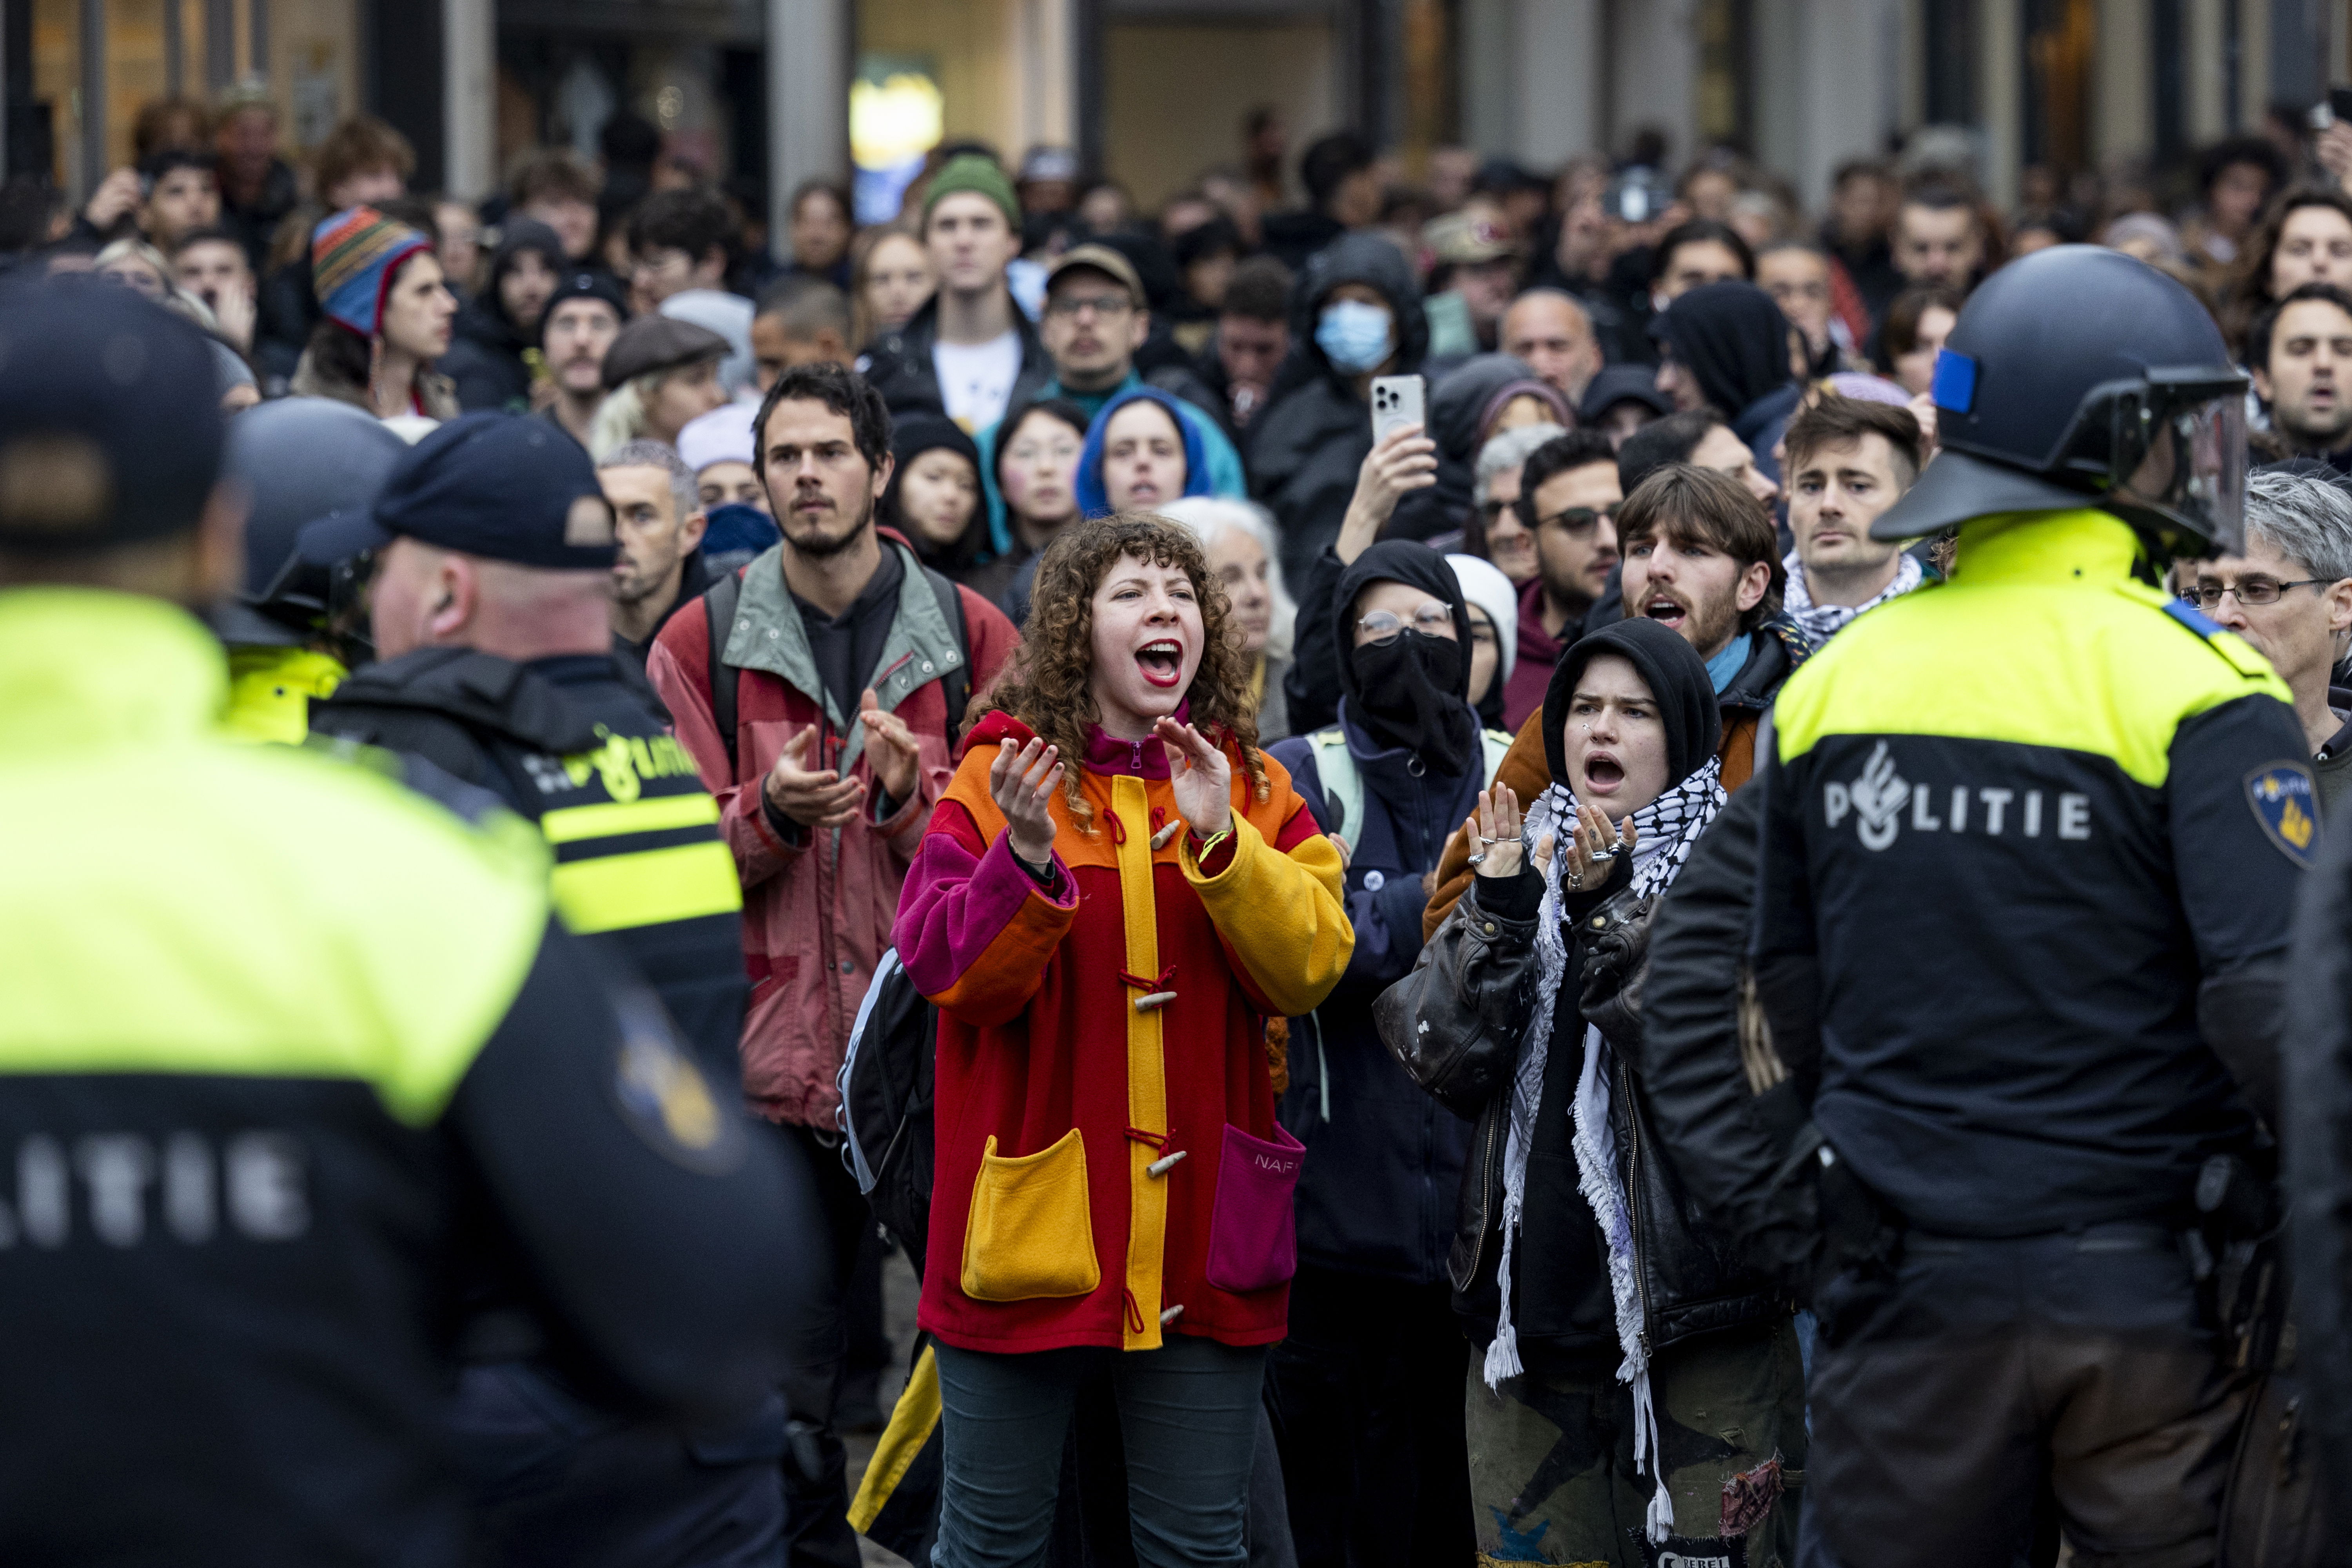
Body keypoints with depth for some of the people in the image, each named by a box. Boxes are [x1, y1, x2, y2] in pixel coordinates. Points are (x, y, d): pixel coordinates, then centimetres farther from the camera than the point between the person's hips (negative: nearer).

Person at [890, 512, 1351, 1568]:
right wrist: (1027, 861, -26)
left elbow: (1310, 967, -5)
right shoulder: (1002, 775, 0)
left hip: (1201, 1235, 2)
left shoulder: (1252, 787, 7)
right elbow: (950, 970, -9)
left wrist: (1222, 841, -18)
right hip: (1033, 1229, -2)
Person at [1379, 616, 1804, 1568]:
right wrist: (1500, 912, -11)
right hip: (1528, 1302, 4)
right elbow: (1441, 1061, 1)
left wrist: (1606, 914, -18)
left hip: (1697, 1317, -4)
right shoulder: (1523, 863, 13)